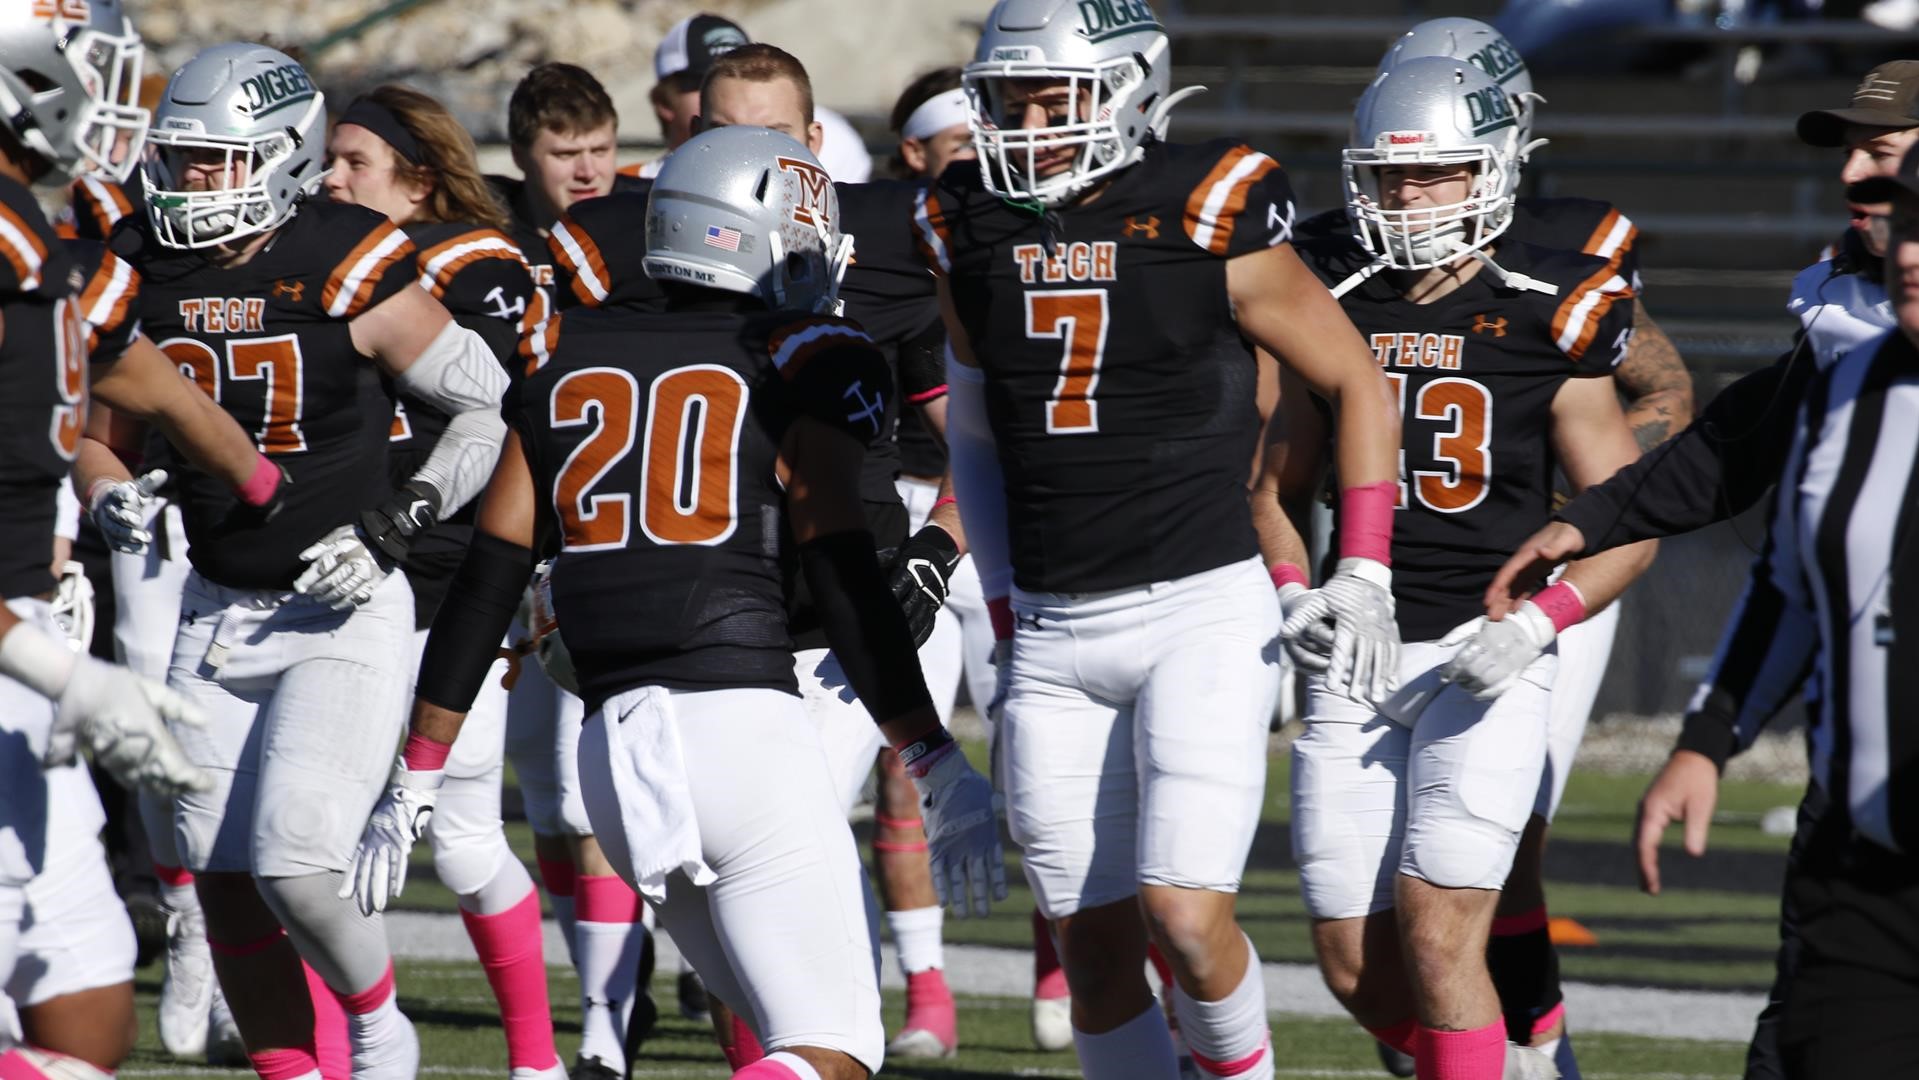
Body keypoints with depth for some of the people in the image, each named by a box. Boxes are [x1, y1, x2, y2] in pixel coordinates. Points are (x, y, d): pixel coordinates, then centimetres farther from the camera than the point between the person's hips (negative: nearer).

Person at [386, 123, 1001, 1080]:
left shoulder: (565, 354, 15)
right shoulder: (807, 365, 2)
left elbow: (488, 578, 13)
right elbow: (848, 583, -5)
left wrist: (418, 775, 17)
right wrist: (936, 766, -2)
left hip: (614, 744, 6)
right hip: (742, 720, -6)